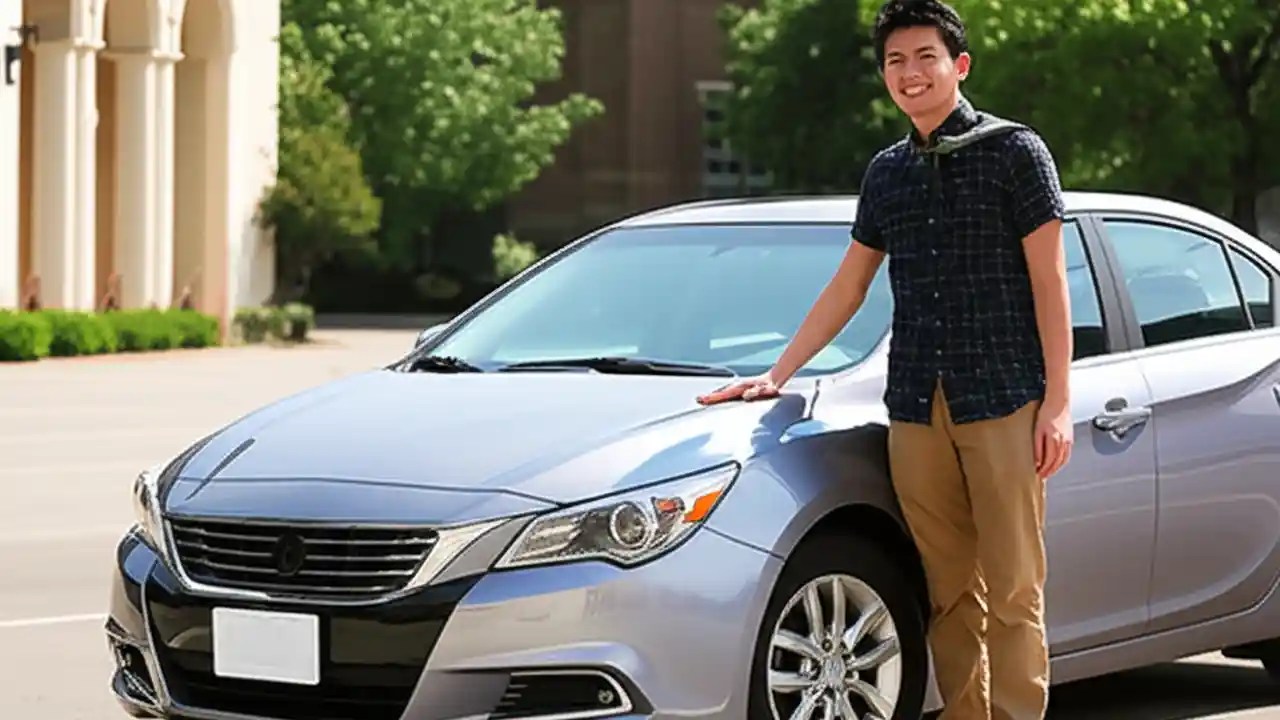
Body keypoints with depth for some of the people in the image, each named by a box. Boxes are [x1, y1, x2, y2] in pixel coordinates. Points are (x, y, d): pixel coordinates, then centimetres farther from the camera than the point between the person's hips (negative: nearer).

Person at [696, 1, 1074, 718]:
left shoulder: (1014, 150, 1)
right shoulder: (887, 173, 16)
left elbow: (1049, 282, -2)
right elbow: (847, 289, 23)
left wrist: (1058, 403, -8)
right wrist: (776, 375, 18)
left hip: (1004, 402, -4)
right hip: (917, 409, 5)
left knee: (1012, 590, -6)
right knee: (949, 592, 2)